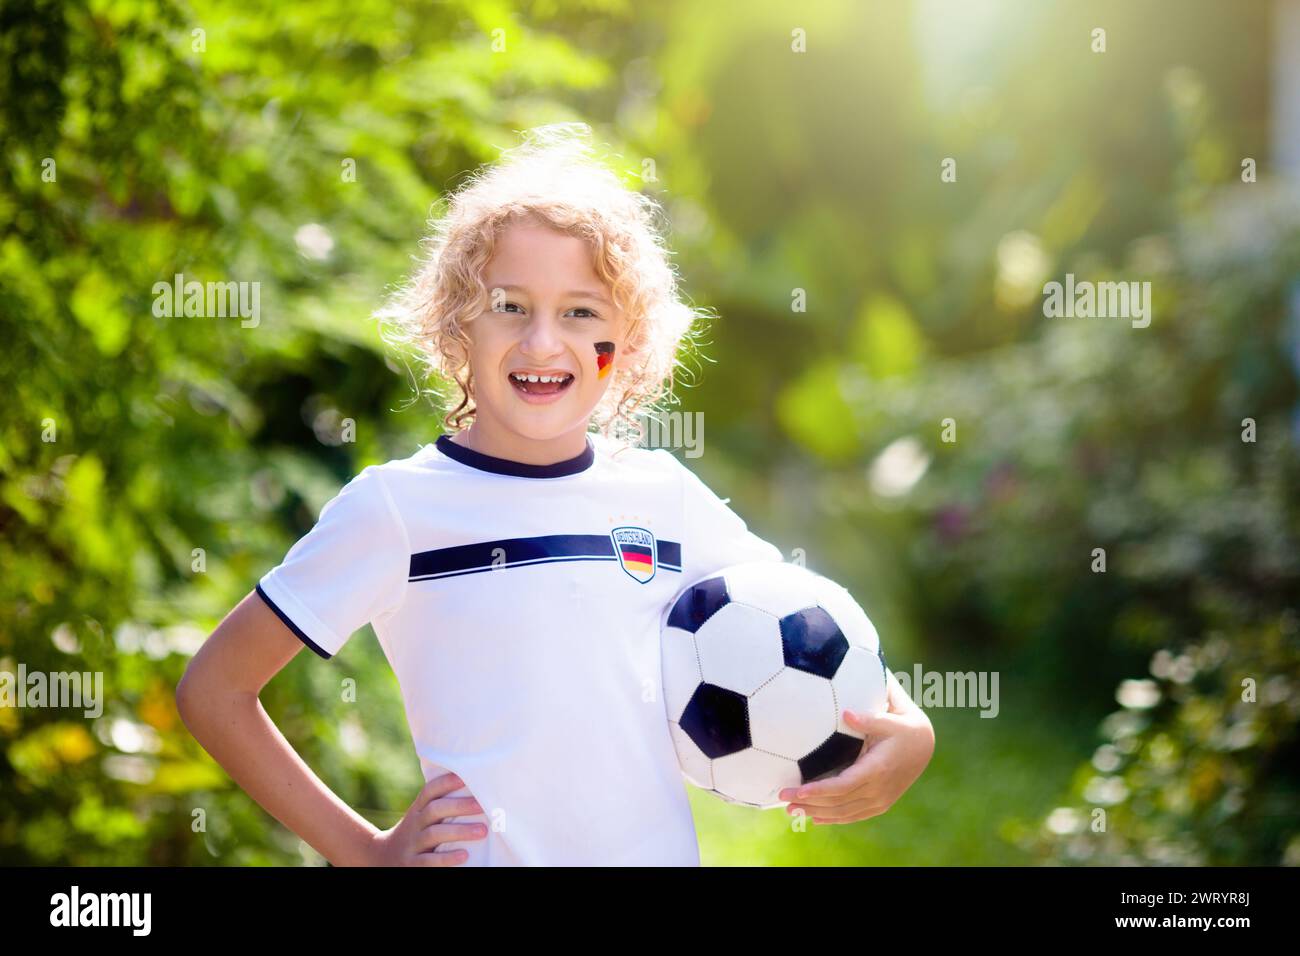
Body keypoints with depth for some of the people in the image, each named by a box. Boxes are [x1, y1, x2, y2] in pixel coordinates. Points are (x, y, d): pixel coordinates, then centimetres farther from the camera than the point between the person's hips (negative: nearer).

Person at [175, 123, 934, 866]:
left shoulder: (665, 495, 3)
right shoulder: (396, 507, -7)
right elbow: (215, 688, -3)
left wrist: (907, 731, -6)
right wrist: (365, 853, -5)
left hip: (665, 851, 3)